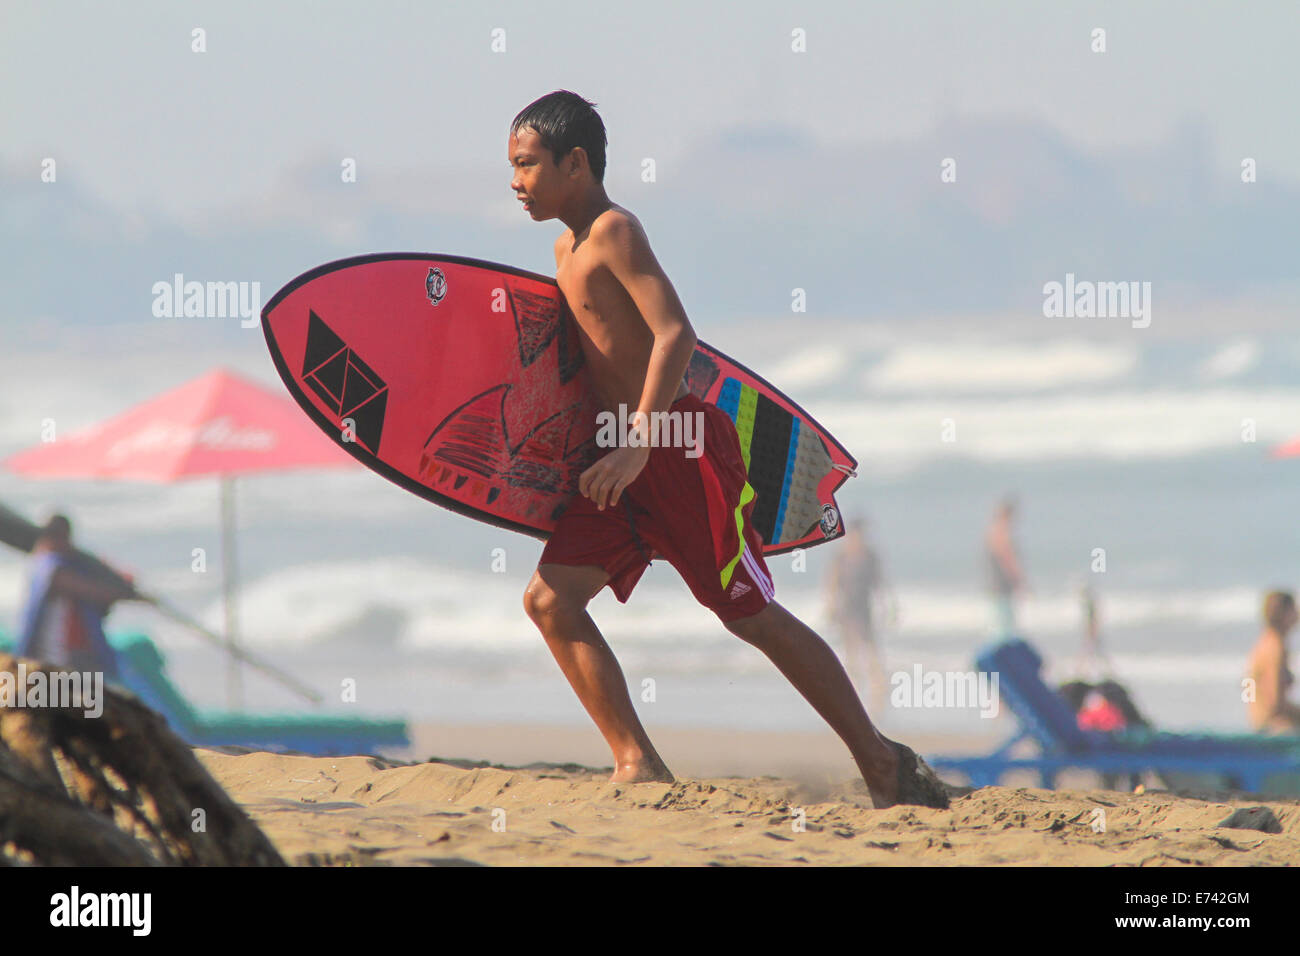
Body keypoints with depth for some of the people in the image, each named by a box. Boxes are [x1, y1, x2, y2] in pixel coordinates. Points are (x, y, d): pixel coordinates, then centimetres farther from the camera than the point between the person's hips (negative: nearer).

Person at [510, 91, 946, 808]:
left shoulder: (614, 231, -13)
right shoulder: (568, 250, 14)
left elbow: (676, 333, -23)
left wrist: (639, 442, -28)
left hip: (682, 449, -9)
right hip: (628, 460, 9)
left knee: (756, 618, 0)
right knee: (549, 598, -5)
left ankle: (879, 759, 12)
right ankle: (638, 766, -4)